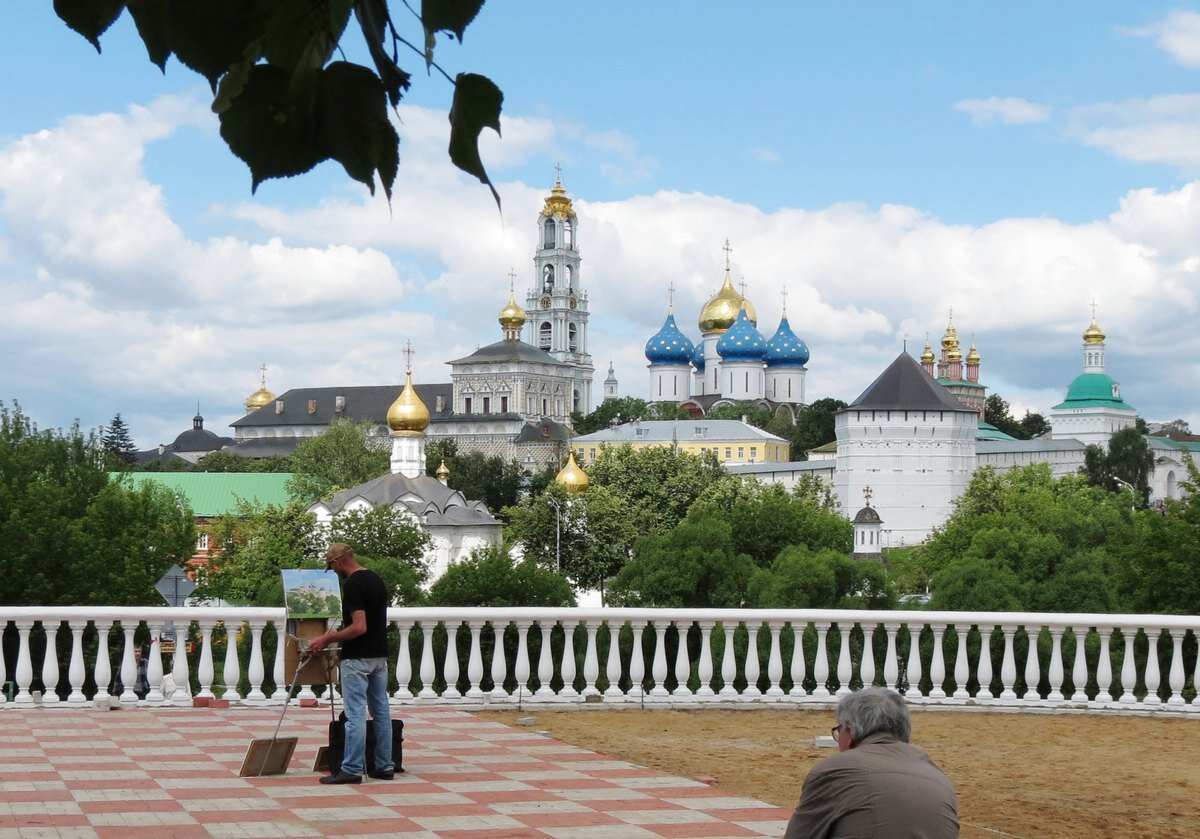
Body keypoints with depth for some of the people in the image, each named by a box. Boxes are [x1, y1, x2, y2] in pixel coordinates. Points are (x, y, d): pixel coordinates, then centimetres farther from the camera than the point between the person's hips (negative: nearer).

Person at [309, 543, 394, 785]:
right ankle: (385, 766, 14)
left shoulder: (352, 585, -18)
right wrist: (337, 635, 27)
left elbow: (359, 627, -24)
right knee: (381, 712, 10)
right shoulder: (376, 579, 11)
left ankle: (351, 769, -5)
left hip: (358, 658, -9)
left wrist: (328, 639, -14)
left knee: (356, 714, -7)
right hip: (379, 655, 9)